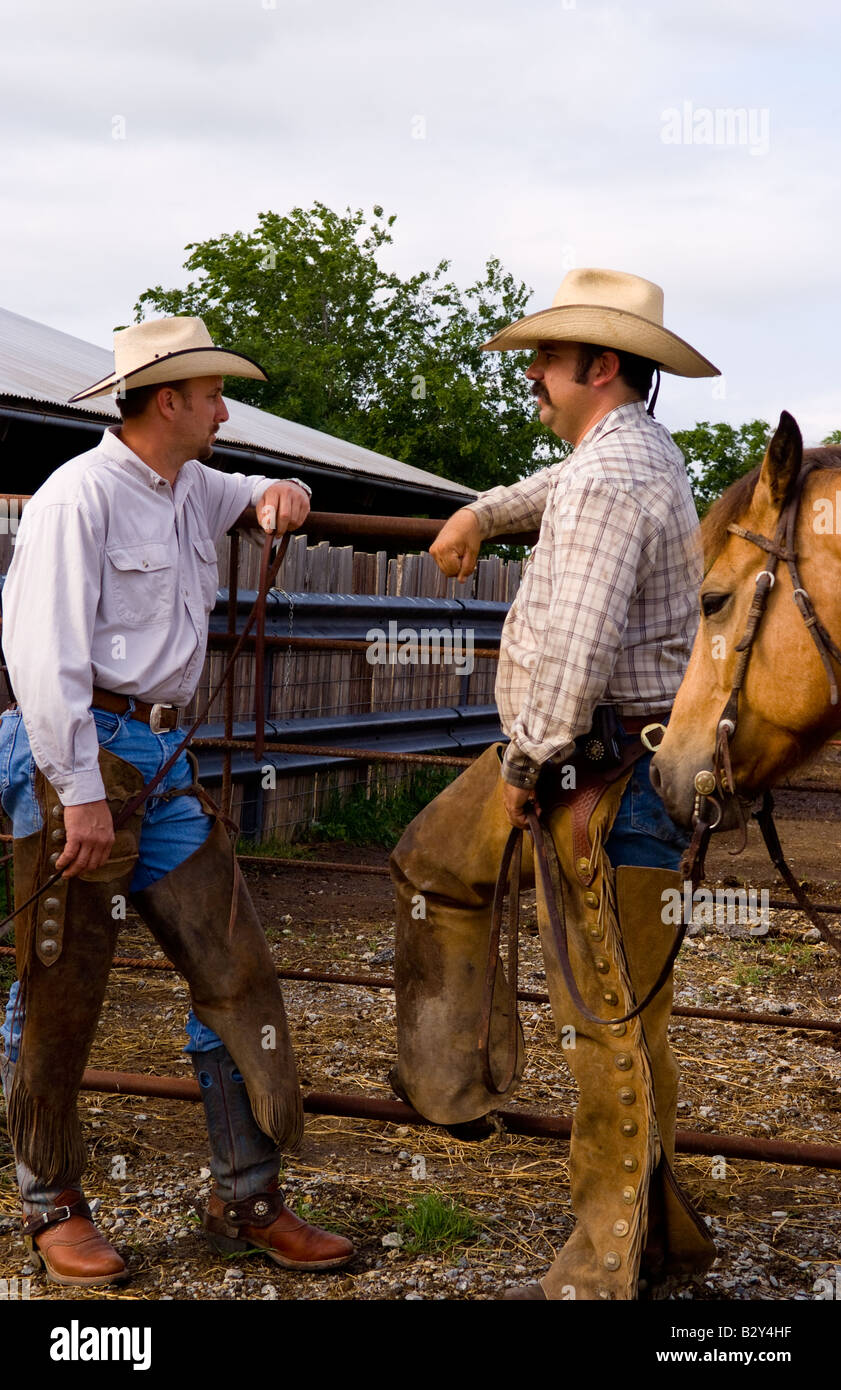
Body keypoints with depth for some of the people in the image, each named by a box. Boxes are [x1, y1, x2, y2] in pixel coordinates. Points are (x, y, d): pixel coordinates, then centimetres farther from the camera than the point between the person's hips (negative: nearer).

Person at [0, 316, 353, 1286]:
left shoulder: (191, 488, 15)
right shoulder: (80, 495, -10)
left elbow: (251, 502, 38)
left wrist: (281, 495, 12)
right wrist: (79, 794, -22)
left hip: (163, 765, 8)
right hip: (80, 756, -8)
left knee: (235, 971, 4)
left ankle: (247, 1202, 11)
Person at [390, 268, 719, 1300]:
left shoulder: (610, 478, -21)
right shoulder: (638, 451, 13)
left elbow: (574, 651, -29)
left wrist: (531, 764, -17)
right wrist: (481, 514, 50)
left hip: (607, 774, -11)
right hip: (570, 754, 11)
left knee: (610, 1019, -4)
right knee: (434, 860, 24)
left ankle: (607, 1267, 5)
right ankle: (456, 1081, 32)